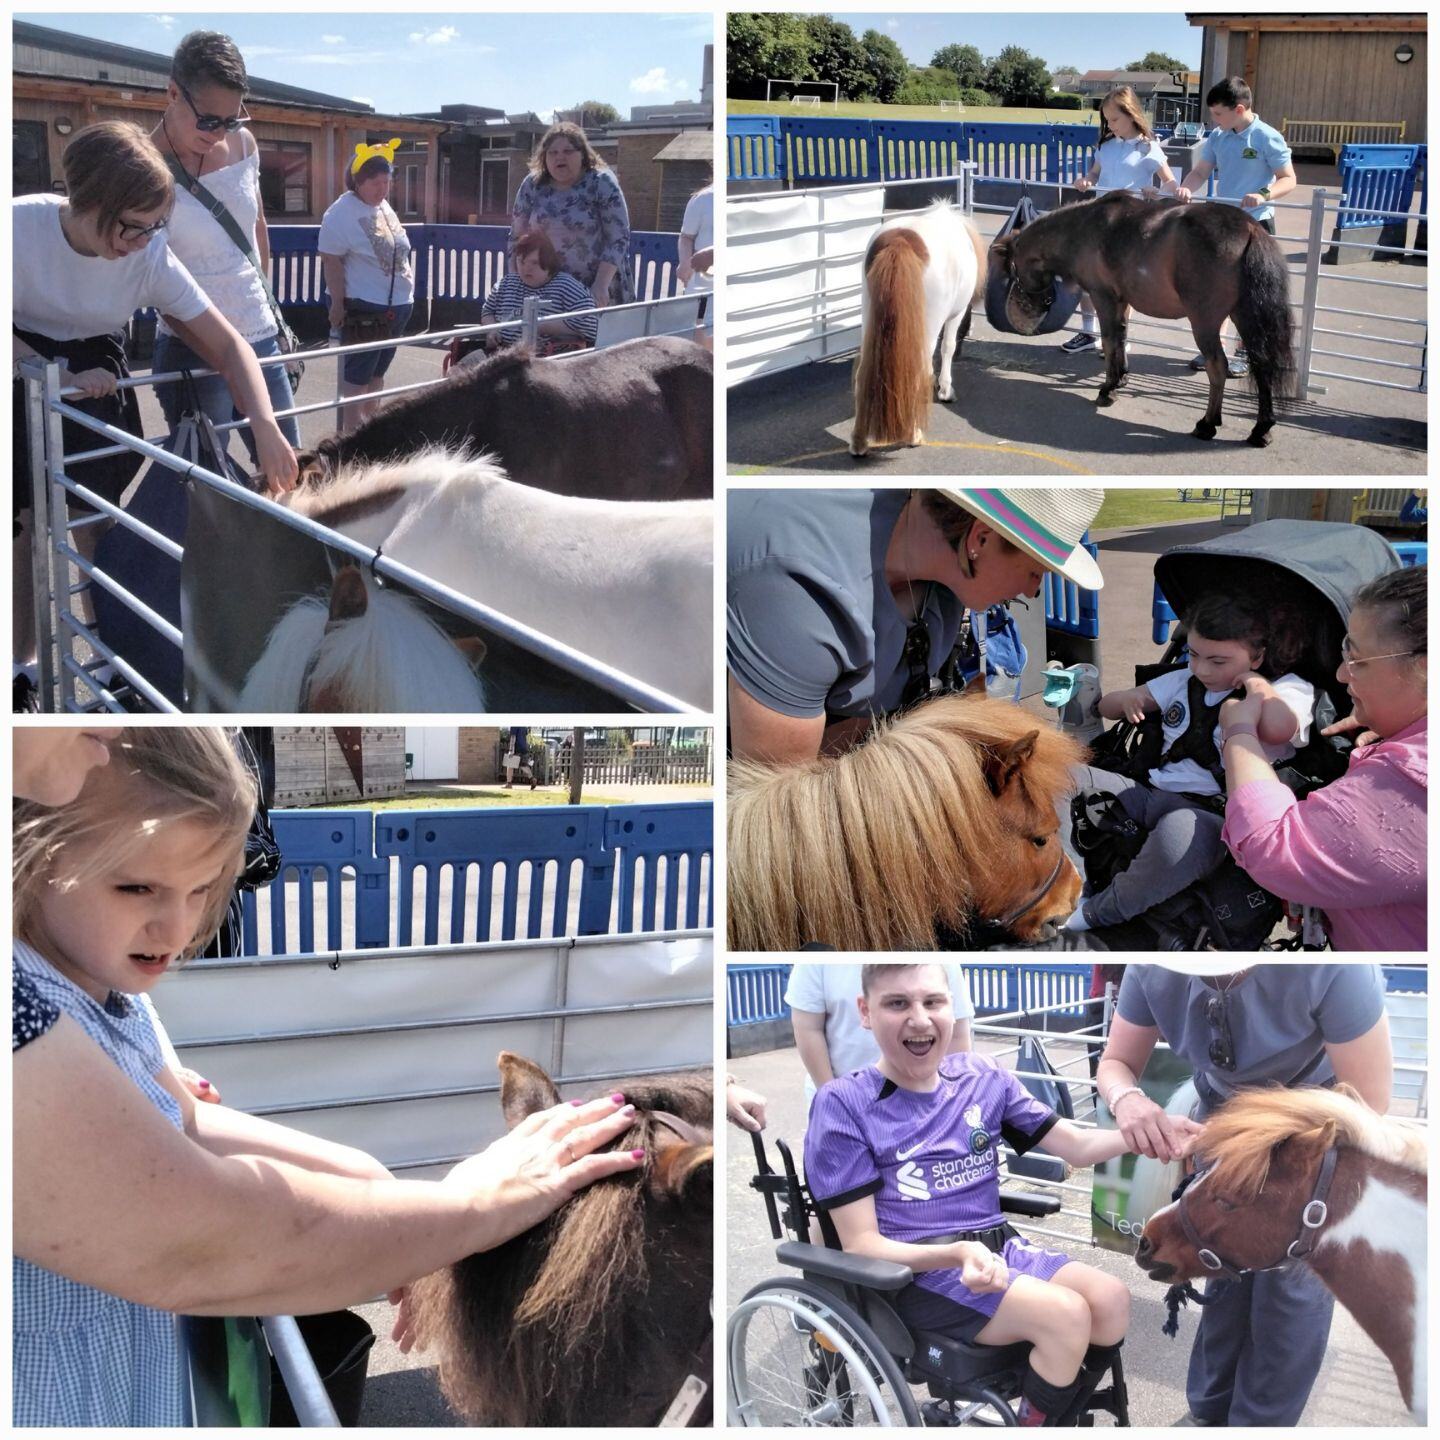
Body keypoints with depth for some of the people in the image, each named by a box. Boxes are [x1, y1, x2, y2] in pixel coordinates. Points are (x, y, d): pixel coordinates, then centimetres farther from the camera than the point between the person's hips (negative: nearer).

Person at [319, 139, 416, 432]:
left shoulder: (384, 207, 10)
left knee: (377, 372, 16)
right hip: (364, 307, -8)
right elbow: (331, 261, -17)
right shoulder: (341, 213, -16)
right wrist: (337, 304, -20)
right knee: (357, 375, -3)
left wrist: (407, 288, 20)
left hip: (397, 305, 8)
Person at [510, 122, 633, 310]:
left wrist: (601, 285, -19)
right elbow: (517, 238, 10)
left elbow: (618, 239, -10)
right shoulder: (532, 185, 2)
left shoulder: (602, 183, -7)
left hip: (595, 293, -3)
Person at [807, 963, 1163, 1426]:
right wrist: (956, 1254, -28)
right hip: (916, 1272, -6)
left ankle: (1055, 1422, 5)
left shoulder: (983, 1078, 5)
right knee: (1067, 1314, -24)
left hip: (998, 1250, 6)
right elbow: (862, 1246, -13)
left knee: (1112, 1301, -15)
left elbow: (1078, 1146, 8)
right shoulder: (843, 1104, -11)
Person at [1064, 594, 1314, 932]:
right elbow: (1105, 705, 27)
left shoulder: (1286, 692, -1)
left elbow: (1278, 729, -28)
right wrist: (1126, 701, 4)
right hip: (1150, 791, 7)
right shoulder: (1184, 680, 19)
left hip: (1210, 812, -7)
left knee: (1180, 829, -44)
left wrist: (1254, 681, -11)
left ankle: (1090, 916, -22)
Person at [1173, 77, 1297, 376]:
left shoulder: (1267, 138, -13)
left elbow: (1289, 179, -13)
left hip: (1255, 223, -6)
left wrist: (1264, 195, -31)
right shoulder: (1217, 137, 4)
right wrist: (1186, 188, -17)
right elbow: (1201, 171, 5)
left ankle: (1246, 353, 13)